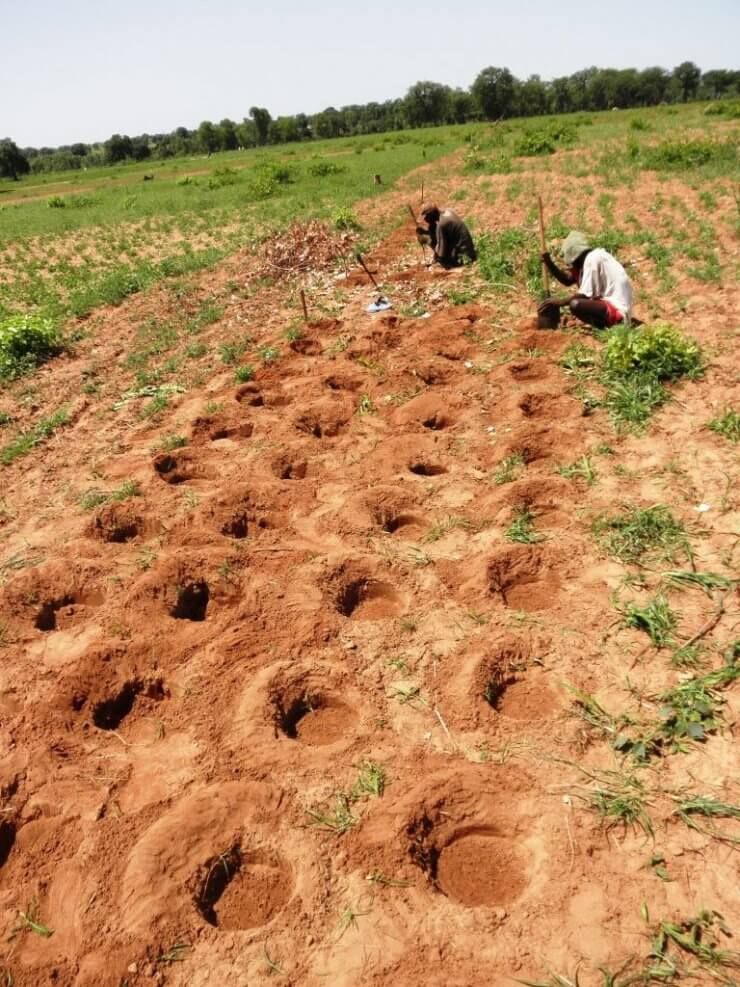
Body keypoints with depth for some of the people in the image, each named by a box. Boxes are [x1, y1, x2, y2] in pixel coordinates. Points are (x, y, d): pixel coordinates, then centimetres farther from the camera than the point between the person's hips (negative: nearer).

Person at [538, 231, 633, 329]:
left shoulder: (592, 259, -15)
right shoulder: (591, 256, 13)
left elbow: (585, 294, -18)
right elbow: (567, 280, 13)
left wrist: (558, 302, -11)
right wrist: (548, 262, 3)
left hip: (617, 310, -11)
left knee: (575, 304, -29)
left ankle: (603, 326, -4)